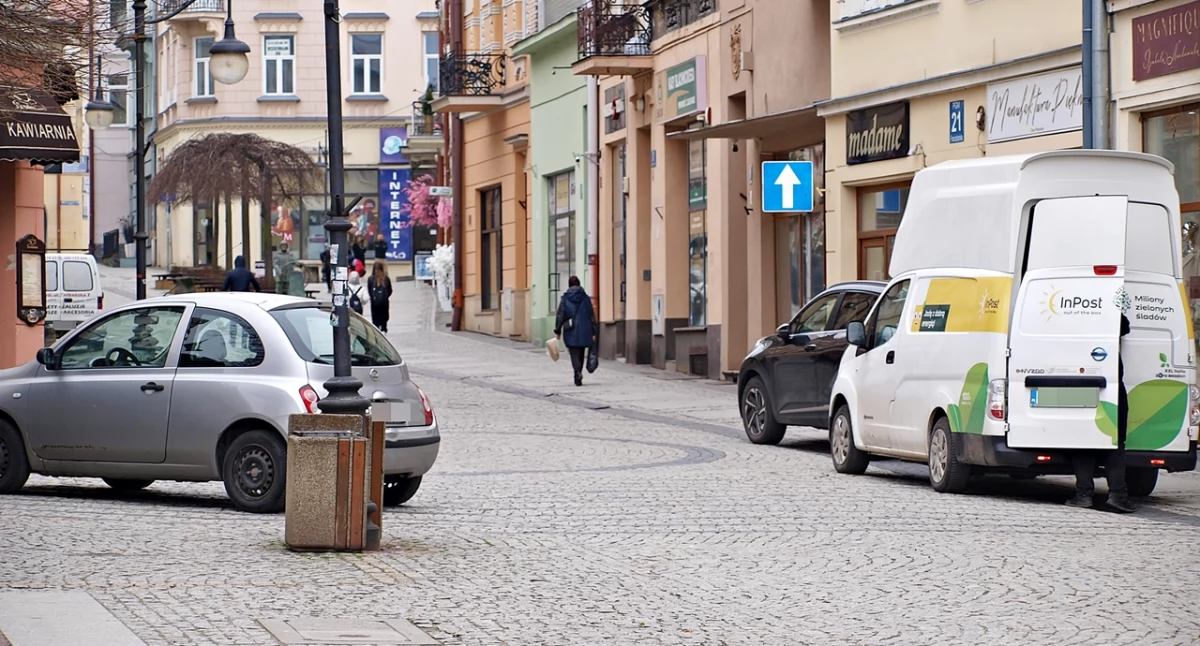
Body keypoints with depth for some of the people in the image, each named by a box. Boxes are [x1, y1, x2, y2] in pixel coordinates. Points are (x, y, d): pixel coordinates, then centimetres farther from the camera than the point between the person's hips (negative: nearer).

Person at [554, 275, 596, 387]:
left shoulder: (565, 299, -3)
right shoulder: (586, 298, 2)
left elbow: (560, 316, -3)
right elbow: (592, 316, 3)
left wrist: (558, 331, 3)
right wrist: (593, 332, 8)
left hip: (570, 332, -2)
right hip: (584, 331, 2)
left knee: (574, 354, -3)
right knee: (580, 354, 14)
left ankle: (578, 372, -28)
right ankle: (578, 377, 20)